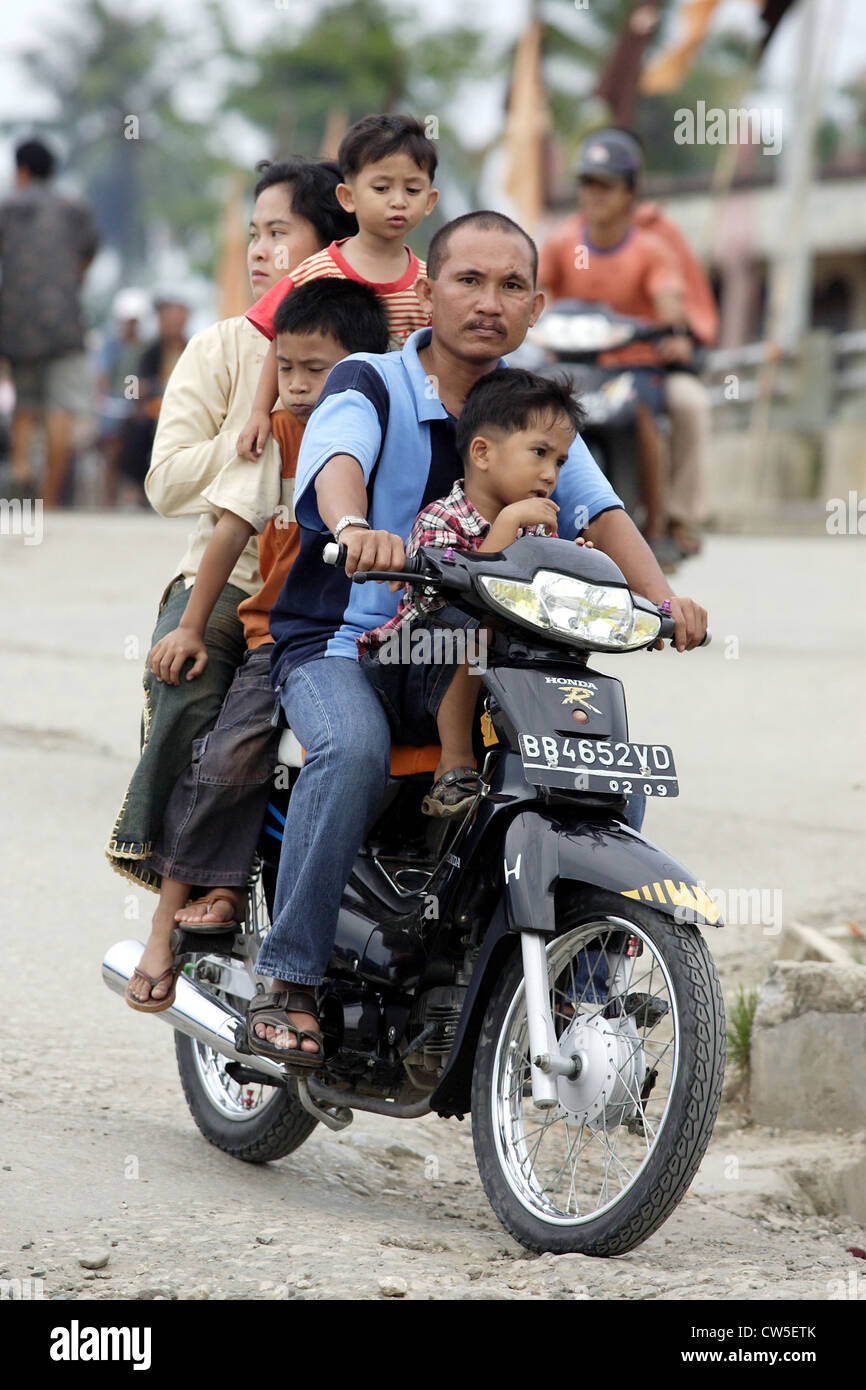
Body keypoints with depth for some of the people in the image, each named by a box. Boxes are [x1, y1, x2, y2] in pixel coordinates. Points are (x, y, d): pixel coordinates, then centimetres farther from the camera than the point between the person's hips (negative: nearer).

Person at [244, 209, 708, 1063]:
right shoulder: (368, 384, -6)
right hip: (338, 640, -5)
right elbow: (340, 461, -28)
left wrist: (660, 597, -22)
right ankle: (286, 985, -28)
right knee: (354, 749, -36)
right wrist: (355, 528, -52)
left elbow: (598, 509, -3)